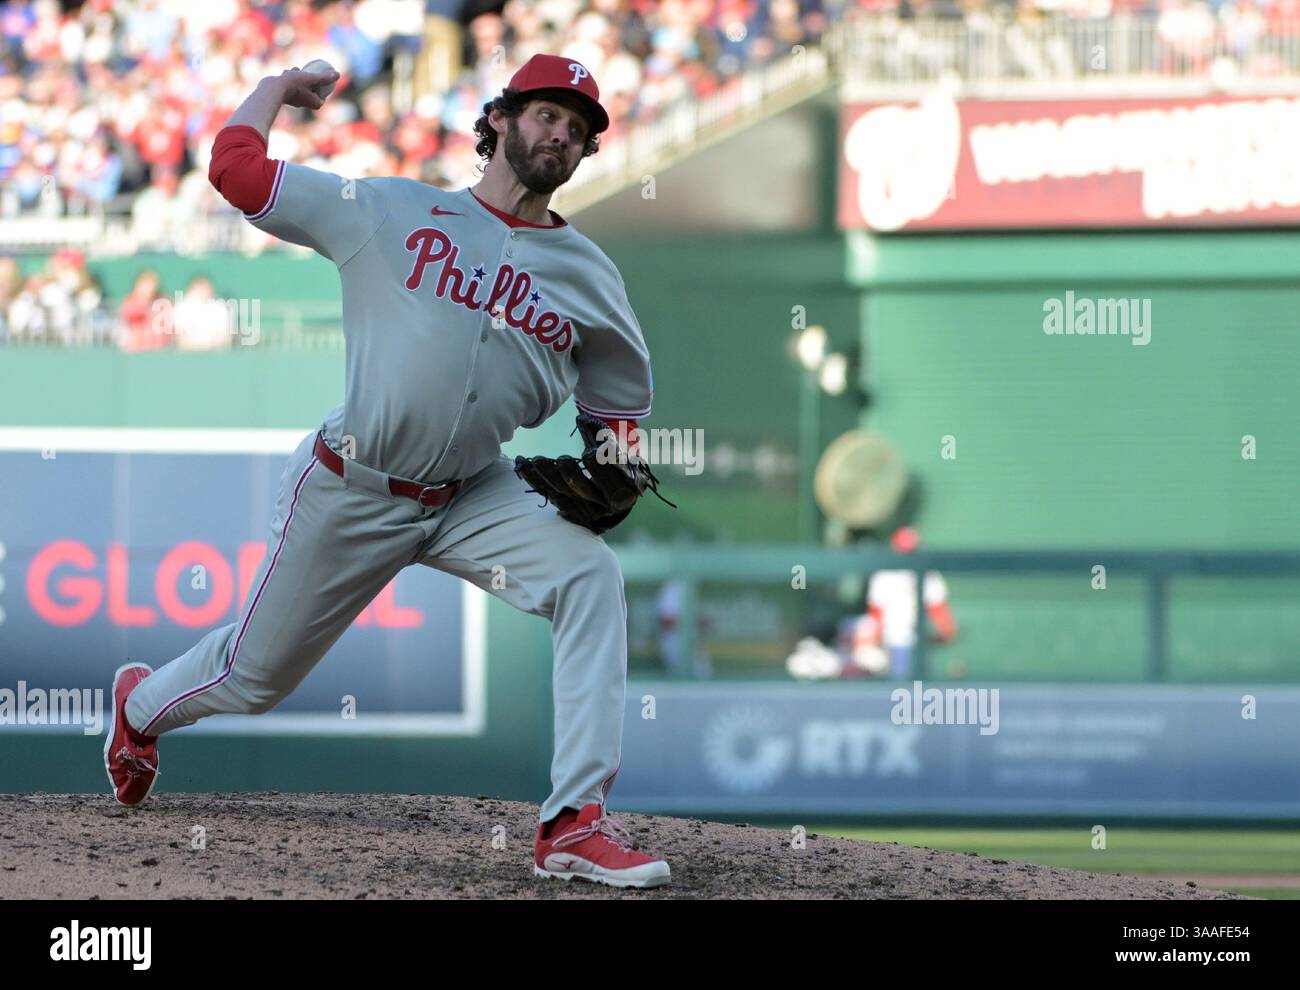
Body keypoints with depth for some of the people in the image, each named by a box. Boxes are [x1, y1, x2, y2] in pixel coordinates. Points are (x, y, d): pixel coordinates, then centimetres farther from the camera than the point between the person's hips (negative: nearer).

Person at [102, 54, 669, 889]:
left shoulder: (588, 278, 2)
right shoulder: (390, 213, -6)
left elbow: (619, 403, 13)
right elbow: (235, 165, -6)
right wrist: (278, 87, 9)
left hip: (475, 498, 2)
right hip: (351, 496, -2)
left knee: (590, 576, -25)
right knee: (257, 674, 11)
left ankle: (577, 823, -29)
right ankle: (141, 706, 49)